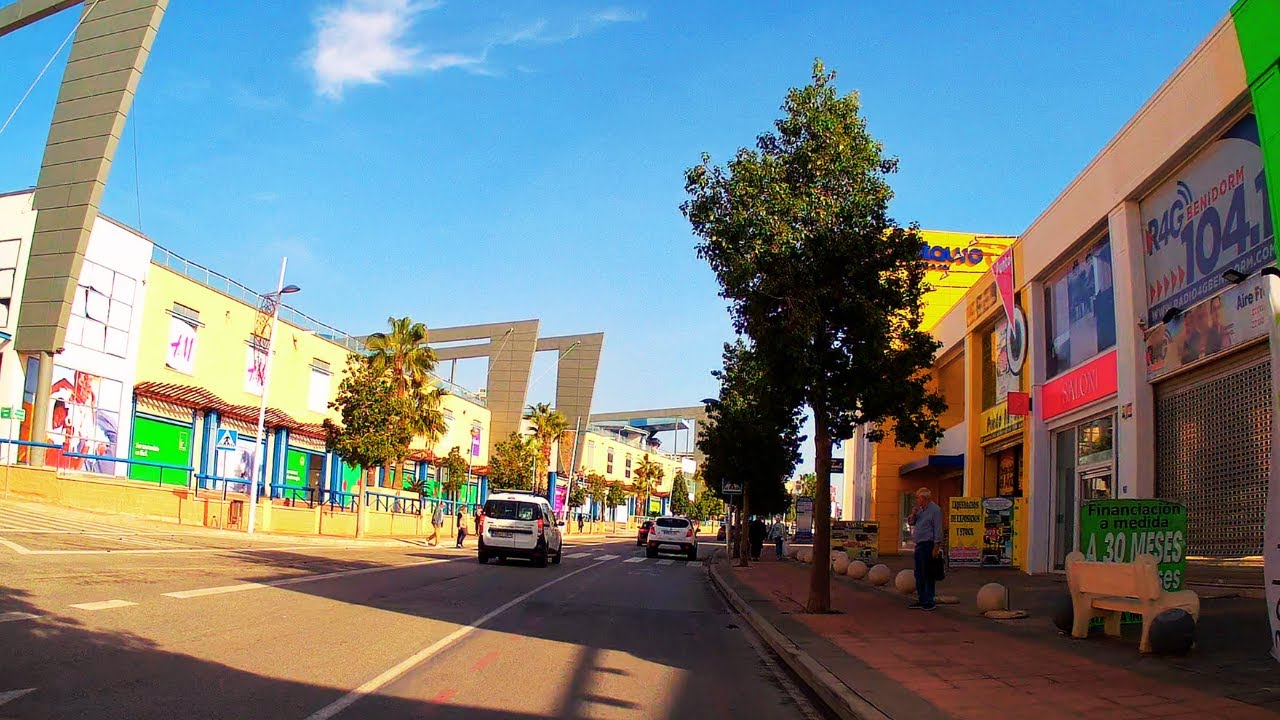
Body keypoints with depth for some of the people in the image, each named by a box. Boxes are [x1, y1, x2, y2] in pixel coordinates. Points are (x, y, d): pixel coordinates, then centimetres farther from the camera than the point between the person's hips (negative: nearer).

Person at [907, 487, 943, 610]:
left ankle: (929, 602, -1)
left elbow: (938, 529, -14)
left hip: (928, 545, -9)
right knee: (919, 574, 11)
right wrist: (913, 515, 3)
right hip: (919, 545, 9)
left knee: (927, 574, -6)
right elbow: (910, 523, 24)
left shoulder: (935, 509, -9)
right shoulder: (920, 509, 17)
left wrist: (936, 547, -18)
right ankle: (922, 600, 18)